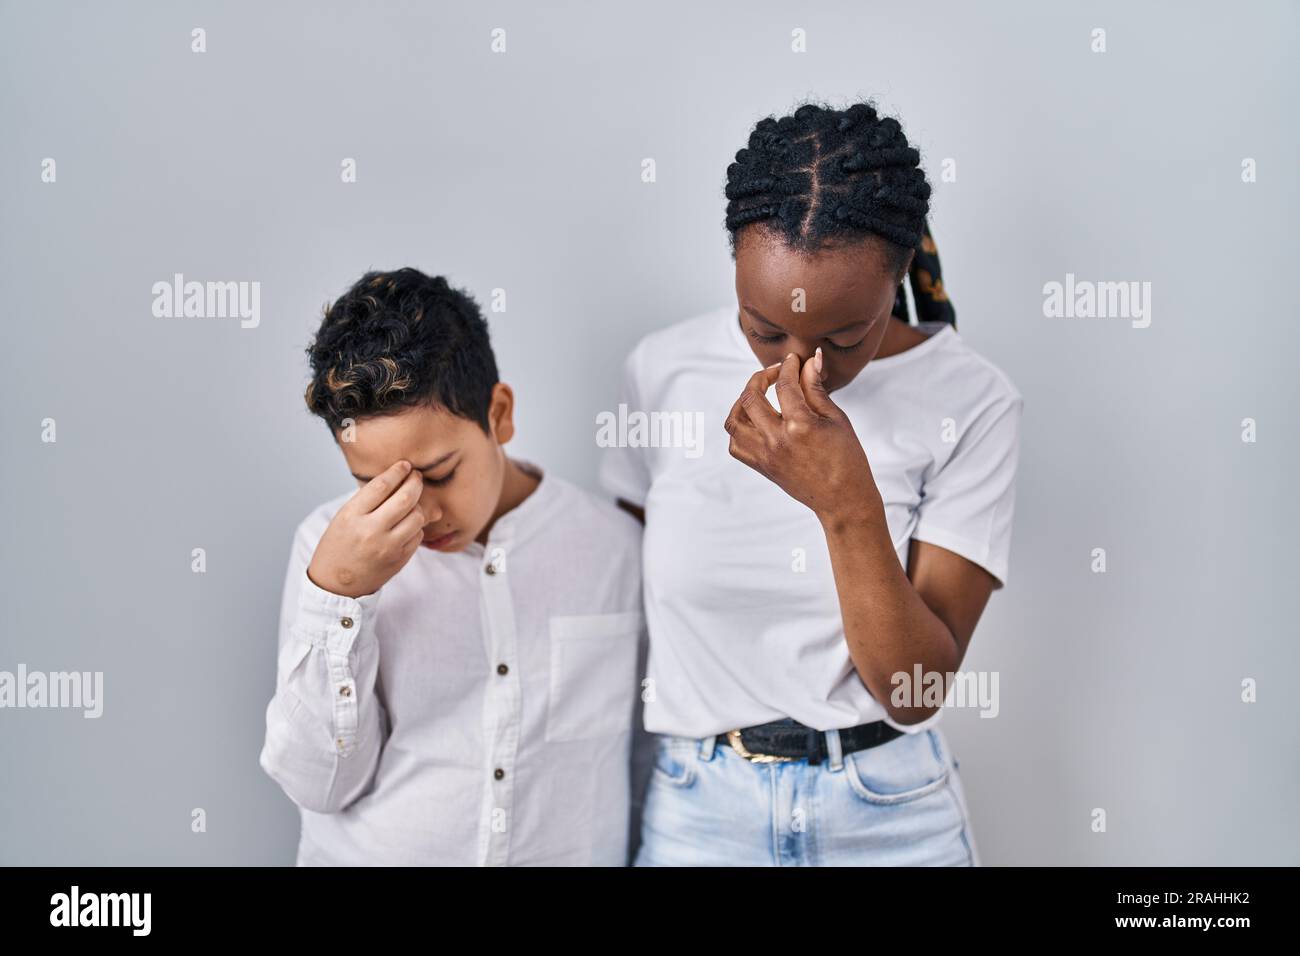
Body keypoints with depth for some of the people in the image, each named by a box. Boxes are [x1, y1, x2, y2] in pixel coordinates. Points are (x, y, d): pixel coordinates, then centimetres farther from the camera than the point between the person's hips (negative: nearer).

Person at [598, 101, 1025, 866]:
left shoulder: (973, 403, -13)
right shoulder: (664, 371, -7)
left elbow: (916, 690, -14)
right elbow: (629, 597, 4)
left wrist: (848, 503, -26)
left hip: (890, 812, -1)